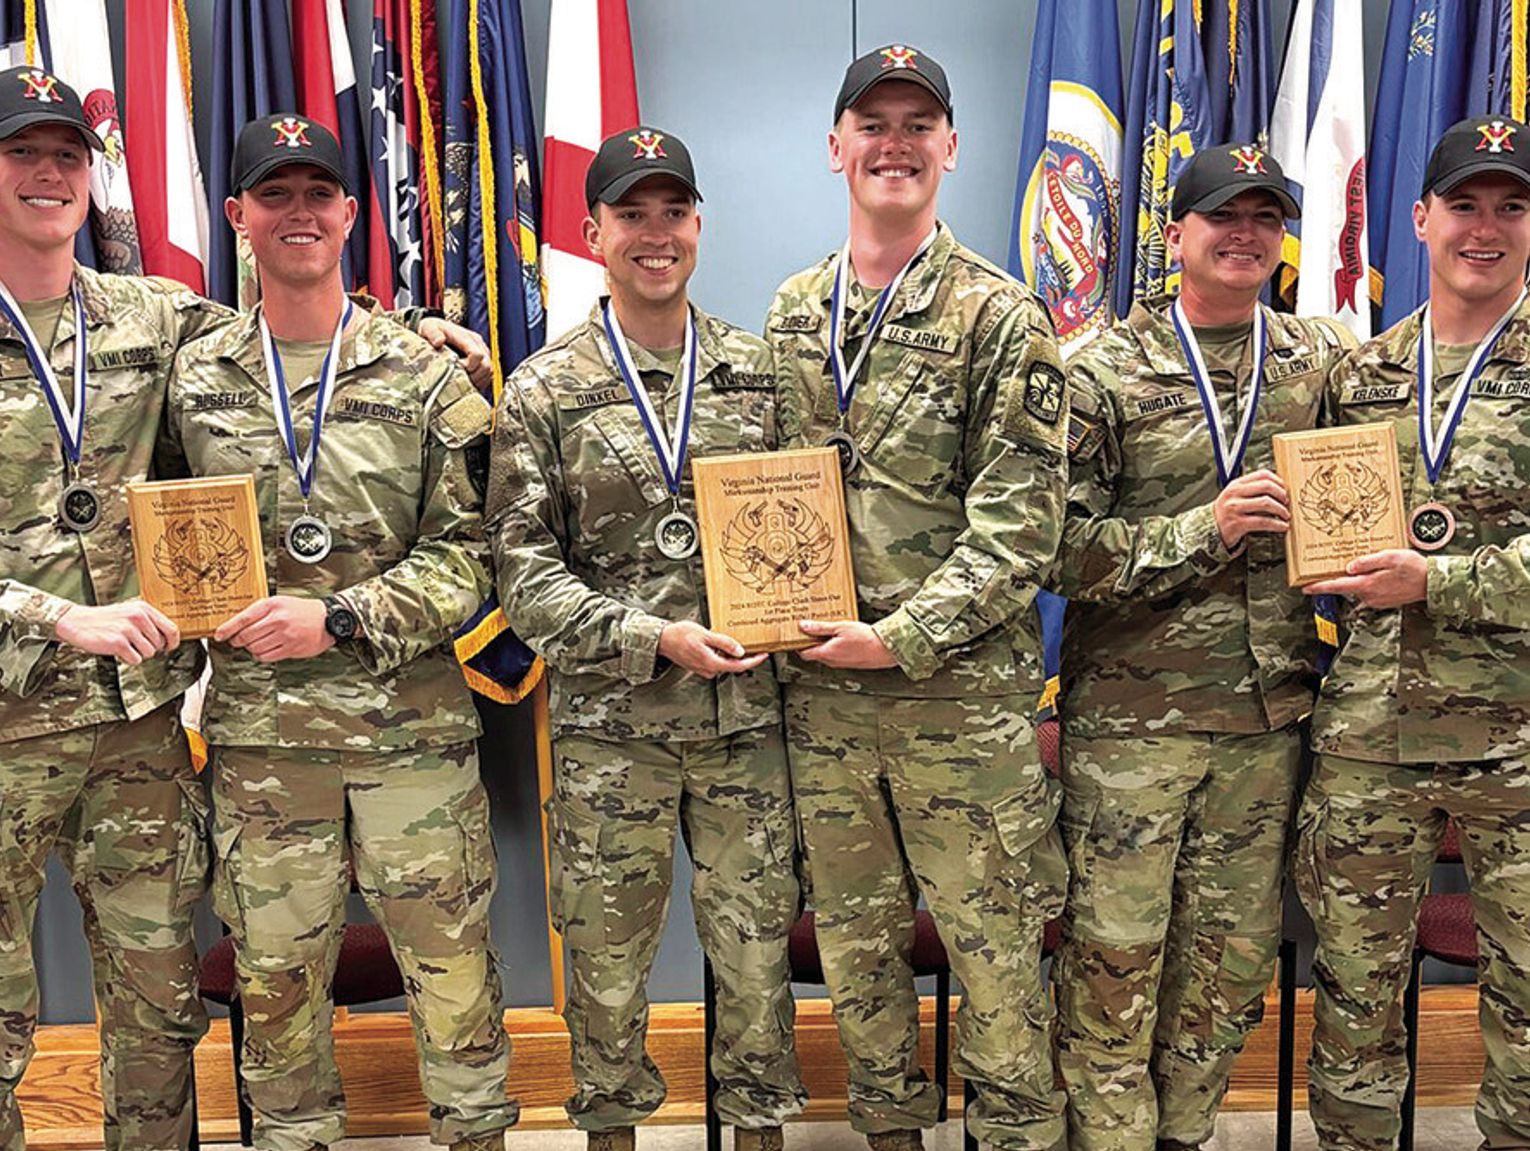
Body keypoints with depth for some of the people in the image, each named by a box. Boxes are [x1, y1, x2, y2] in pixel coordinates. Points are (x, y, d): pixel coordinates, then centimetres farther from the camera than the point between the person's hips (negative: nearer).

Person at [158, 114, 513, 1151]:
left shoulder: (426, 378, -1)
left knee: (450, 958, 9)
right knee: (275, 969, 13)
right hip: (257, 732, 2)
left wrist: (338, 618, -14)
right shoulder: (195, 382, 6)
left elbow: (470, 552, -5)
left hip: (412, 724, -1)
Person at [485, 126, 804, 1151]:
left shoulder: (760, 371, 6)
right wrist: (655, 637, -15)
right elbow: (523, 570, -6)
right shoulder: (545, 390, -2)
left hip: (748, 719, 2)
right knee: (608, 960, 12)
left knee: (757, 949, 12)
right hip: (609, 727, -1)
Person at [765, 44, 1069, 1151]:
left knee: (994, 949, 6)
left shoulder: (1000, 315, -5)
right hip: (821, 690, 5)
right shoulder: (791, 313, 10)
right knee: (855, 943, 16)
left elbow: (1020, 519, -11)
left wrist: (901, 637, -17)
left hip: (962, 690, -4)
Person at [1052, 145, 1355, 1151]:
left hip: (1270, 713, 4)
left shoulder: (1326, 360, 8)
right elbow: (1060, 546, -10)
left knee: (1233, 953, 14)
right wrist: (1205, 529, -18)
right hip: (1132, 716, -4)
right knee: (1115, 953, 2)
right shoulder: (1106, 371, -4)